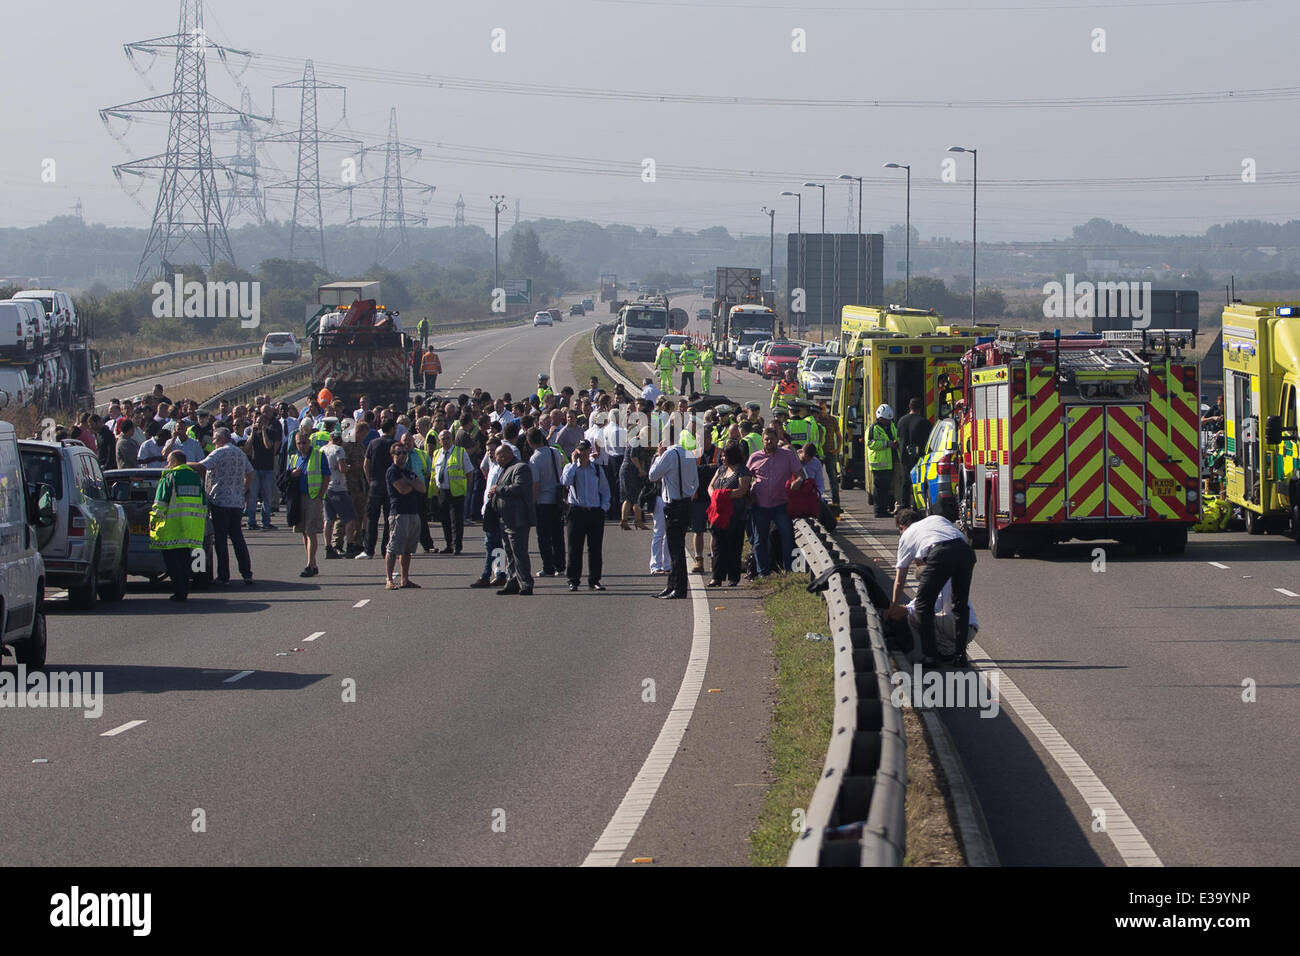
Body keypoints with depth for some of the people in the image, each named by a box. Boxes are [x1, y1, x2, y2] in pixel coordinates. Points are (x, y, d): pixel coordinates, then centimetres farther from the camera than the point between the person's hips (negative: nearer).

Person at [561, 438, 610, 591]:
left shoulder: (597, 469, 11)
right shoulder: (571, 467, 4)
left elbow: (605, 490, 17)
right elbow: (566, 481, -18)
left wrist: (604, 507, 3)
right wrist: (574, 463, -12)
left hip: (595, 511, 2)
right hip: (576, 510, -2)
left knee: (595, 547, 3)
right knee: (575, 547, -1)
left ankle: (594, 580, 11)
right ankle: (573, 580, 5)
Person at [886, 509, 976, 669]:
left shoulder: (907, 535, 29)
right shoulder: (937, 518, 38)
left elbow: (899, 580, 34)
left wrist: (895, 607, 47)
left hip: (939, 554, -4)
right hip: (965, 551, 4)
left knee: (924, 606, 12)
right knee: (961, 605, 19)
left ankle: (930, 656, 10)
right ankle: (960, 655, 19)